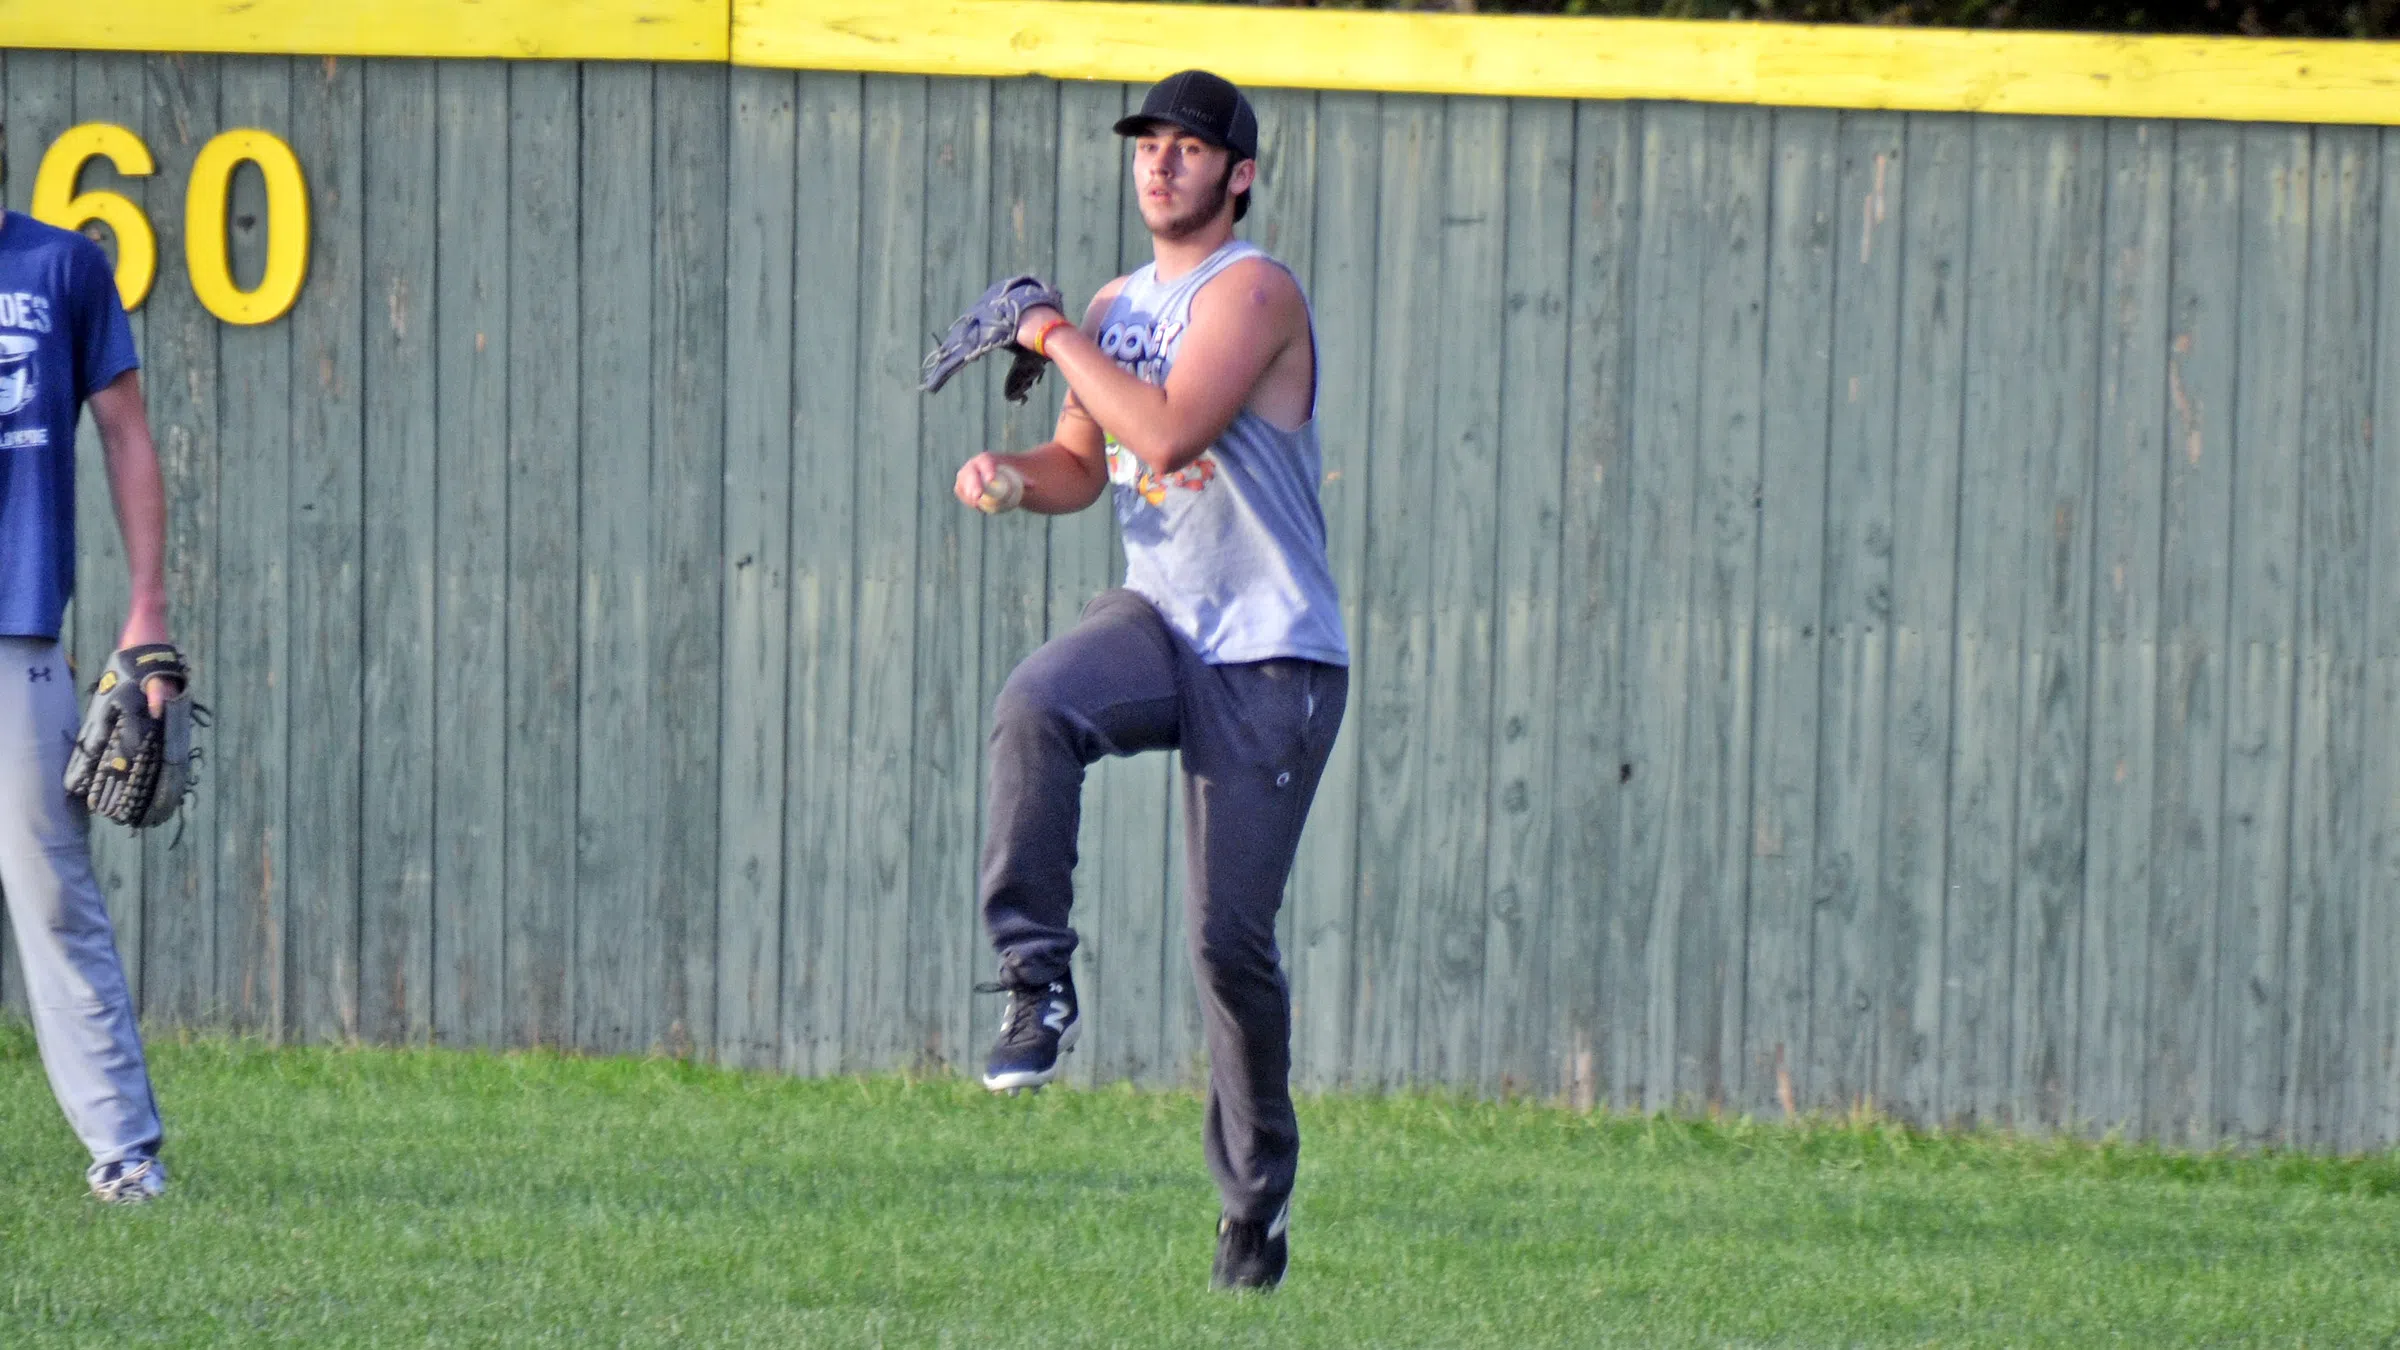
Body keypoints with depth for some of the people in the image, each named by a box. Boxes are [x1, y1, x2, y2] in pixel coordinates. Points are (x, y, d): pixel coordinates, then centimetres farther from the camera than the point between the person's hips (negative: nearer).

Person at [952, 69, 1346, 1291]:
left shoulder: (1253, 292, -11)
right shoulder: (1120, 305, 12)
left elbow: (1168, 430, -24)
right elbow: (1084, 464, 21)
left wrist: (1062, 344, -11)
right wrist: (1014, 479, -2)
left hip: (1269, 654, -6)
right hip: (1156, 624, 6)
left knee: (1230, 937, -5)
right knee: (1032, 708, -29)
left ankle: (1257, 1194, 10)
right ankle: (1038, 983, -24)